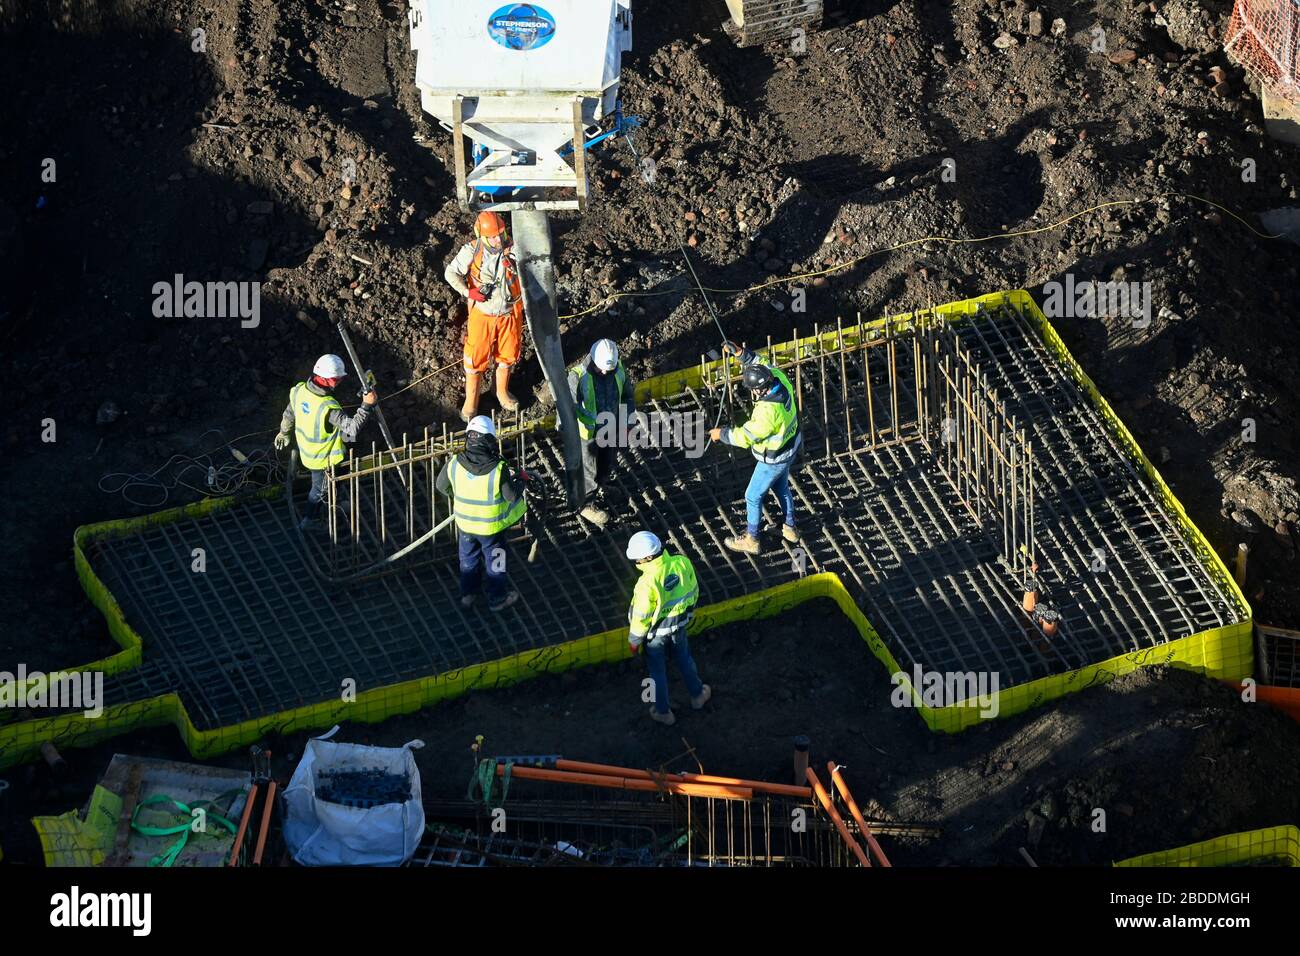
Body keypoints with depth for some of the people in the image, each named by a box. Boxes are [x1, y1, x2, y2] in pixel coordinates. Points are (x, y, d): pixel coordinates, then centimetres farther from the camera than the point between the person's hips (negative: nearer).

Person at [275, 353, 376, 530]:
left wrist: (284, 433, 21)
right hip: (322, 457, -6)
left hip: (306, 449, 6)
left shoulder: (299, 390, -17)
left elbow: (289, 415, 2)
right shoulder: (328, 407, -40)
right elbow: (353, 428, -42)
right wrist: (366, 405, -39)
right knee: (319, 488, 21)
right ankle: (310, 521, 42)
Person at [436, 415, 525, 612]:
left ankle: (468, 594, 46)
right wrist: (518, 481, 2)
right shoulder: (498, 470, -32)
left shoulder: (454, 464, -22)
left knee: (469, 559, 28)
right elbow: (512, 495, -19)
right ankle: (497, 598, 40)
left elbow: (441, 485, -4)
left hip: (465, 523, 3)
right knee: (495, 560, 22)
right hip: (492, 526, -3)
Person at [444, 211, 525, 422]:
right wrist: (467, 292, -21)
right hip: (483, 314, -1)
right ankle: (471, 401, 26)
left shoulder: (513, 250, -19)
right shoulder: (471, 251, -19)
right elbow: (451, 273, -8)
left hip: (510, 313, 1)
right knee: (476, 357, 8)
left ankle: (502, 392, 44)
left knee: (507, 355, 19)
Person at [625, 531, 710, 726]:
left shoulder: (647, 584, -38)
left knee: (658, 670, 20)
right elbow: (693, 591, -4)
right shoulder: (682, 564, -23)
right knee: (684, 659, 31)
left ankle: (663, 712, 39)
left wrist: (634, 640, -6)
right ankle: (698, 695, 52)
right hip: (679, 624, 4)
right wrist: (689, 612, 16)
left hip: (656, 632, -4)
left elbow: (641, 616, -24)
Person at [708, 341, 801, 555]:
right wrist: (739, 352, -5)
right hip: (791, 446, 8)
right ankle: (790, 529, 49)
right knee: (781, 488, 31)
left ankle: (751, 540, 32)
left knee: (753, 496, 14)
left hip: (774, 459, -8)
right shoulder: (779, 379, -20)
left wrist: (721, 434, -16)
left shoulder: (768, 411, -42)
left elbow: (746, 436, -32)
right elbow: (762, 364, 2)